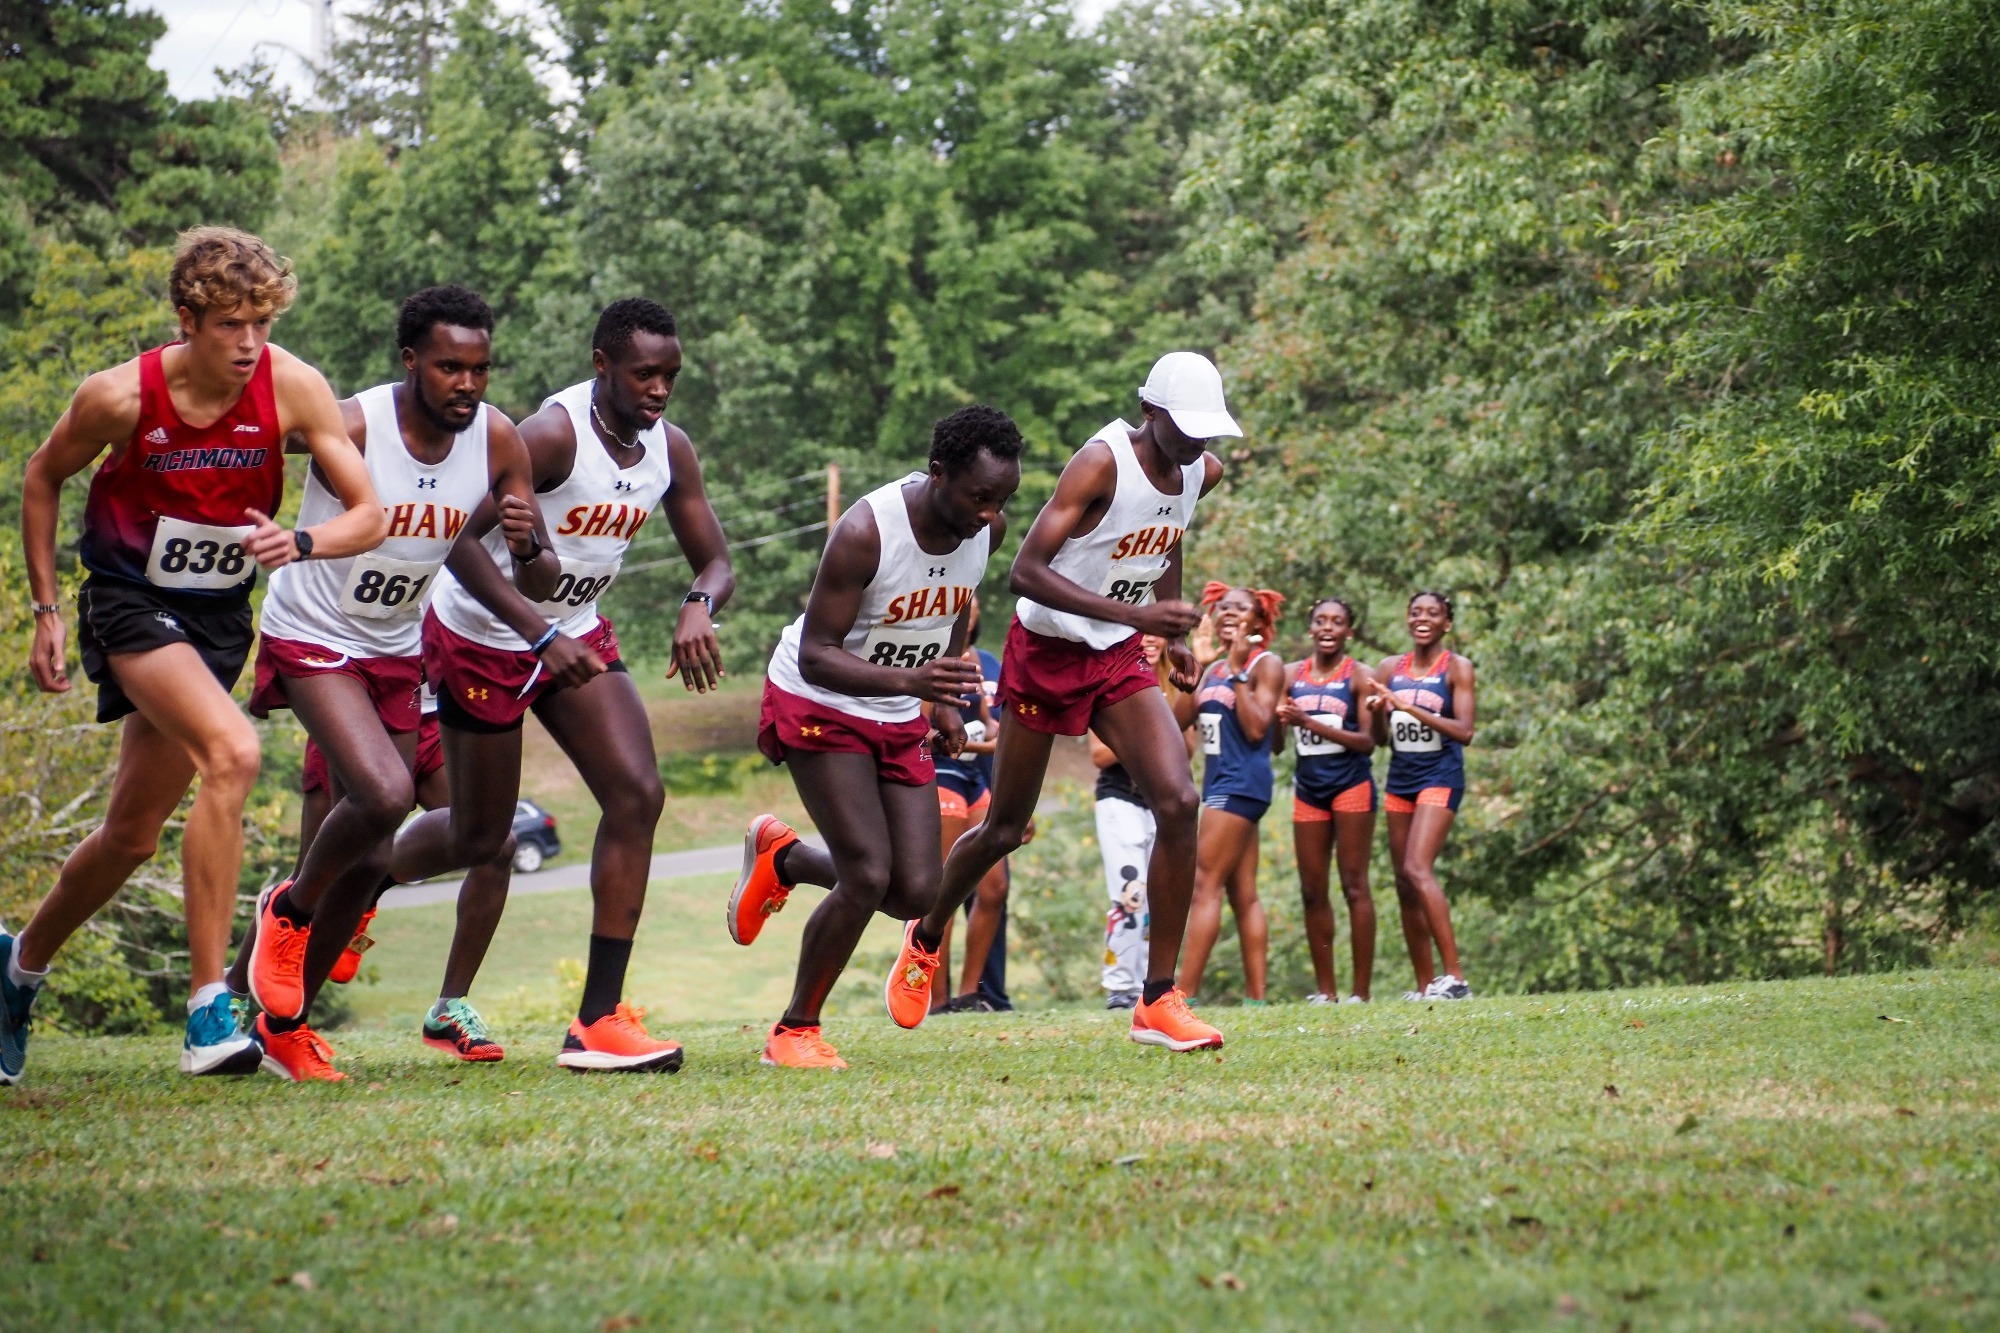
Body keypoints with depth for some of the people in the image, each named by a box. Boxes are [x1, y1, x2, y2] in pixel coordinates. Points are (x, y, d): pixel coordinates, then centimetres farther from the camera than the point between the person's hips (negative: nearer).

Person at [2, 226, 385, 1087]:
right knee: (232, 751, -30)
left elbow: (369, 516, -10)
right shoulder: (120, 397, -18)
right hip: (130, 602, -4)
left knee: (133, 835, 13)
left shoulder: (293, 388, -13)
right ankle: (208, 1015, -29)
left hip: (219, 617, 4)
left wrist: (300, 543, -30)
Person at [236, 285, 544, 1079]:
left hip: (396, 650, 5)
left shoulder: (497, 441, -9)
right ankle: (288, 911, 1)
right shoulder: (349, 428, -24)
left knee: (372, 858, 6)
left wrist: (528, 546, -27)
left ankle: (285, 1021, 23)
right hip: (313, 638, -5)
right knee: (385, 793, -28)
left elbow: (542, 582, -4)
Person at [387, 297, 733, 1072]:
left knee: (637, 795, -12)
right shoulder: (554, 435, -26)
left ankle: (598, 1020, -10)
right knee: (479, 837, 5)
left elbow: (714, 561, 2)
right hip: (481, 636, -6)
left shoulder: (670, 450, -4)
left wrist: (699, 608, -23)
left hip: (577, 634, 6)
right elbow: (460, 539, -30)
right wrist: (543, 636, -38)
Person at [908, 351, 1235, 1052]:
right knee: (1004, 830, 9)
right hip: (1045, 652, -5)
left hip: (1119, 660, 5)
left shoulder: (1204, 473, -2)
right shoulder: (1102, 462, -25)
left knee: (1178, 803, -15)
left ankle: (1158, 1001, -9)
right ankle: (926, 938, 39)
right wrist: (1135, 613, -38)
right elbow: (1026, 571, -31)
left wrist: (1175, 636, 15)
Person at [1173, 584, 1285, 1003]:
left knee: (1205, 886, -12)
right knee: (1243, 895, 6)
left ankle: (1185, 995, -16)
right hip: (1220, 782, 9)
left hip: (1242, 783, -9)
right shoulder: (1213, 670, 17)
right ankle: (1255, 996, 6)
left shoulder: (1266, 664, -5)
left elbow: (1257, 728, -16)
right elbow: (1179, 719, 7)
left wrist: (1238, 671, -15)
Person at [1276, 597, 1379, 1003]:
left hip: (1350, 785, -5)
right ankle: (1325, 989, 12)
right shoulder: (1291, 675, 8)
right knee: (1312, 891, 5)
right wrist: (1281, 720, -12)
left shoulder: (1359, 676, -4)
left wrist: (1310, 722, -18)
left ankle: (1361, 990, -2)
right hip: (1308, 787, 5)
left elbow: (1367, 741, -11)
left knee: (1354, 885, -4)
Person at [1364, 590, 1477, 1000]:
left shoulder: (1456, 668, -4)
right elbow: (1378, 738, 12)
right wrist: (1378, 709, -10)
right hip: (1400, 779, 6)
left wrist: (1412, 708, -22)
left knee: (1417, 869, -21)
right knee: (1404, 884, 5)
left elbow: (1464, 732, -13)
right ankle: (1425, 985, 10)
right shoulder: (1389, 669, 9)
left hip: (1440, 777, -6)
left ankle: (1454, 976, -22)